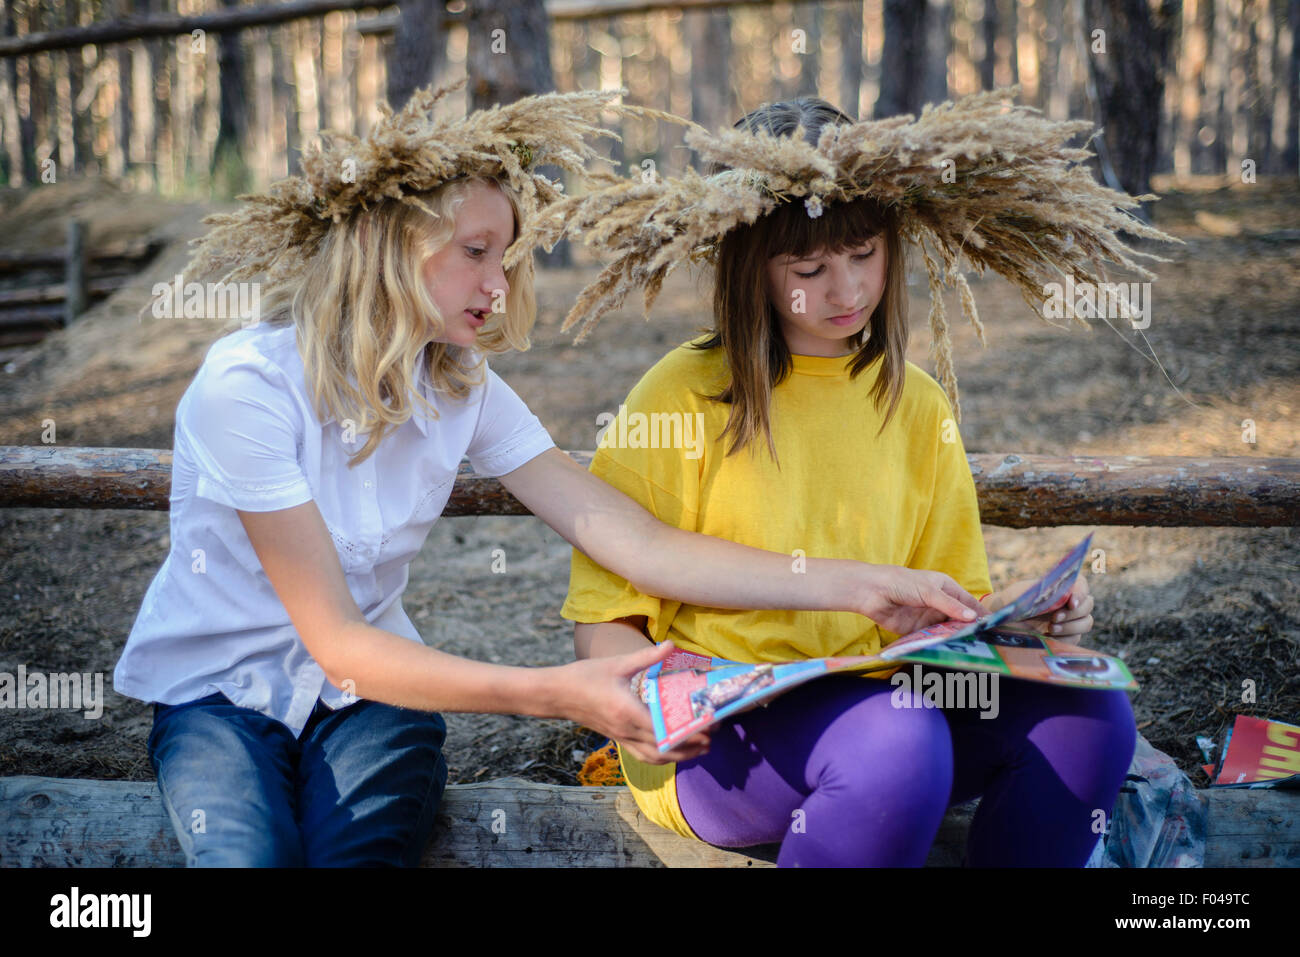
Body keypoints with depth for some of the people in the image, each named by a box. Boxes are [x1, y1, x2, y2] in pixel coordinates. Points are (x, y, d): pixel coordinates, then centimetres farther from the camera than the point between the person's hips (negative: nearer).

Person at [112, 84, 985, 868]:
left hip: (366, 694, 3)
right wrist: (552, 695, -36)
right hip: (221, 687, -3)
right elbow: (334, 639, -25)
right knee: (250, 854, -33)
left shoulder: (464, 388, -6)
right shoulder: (249, 386, -23)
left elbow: (640, 544, -12)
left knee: (364, 849, -27)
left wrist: (855, 585, -21)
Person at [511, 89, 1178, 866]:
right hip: (714, 741, -5)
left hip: (876, 706, 5)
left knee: (1088, 712, -20)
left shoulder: (918, 408, 9)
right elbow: (604, 620, -4)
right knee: (898, 737, -35)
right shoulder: (686, 400, -6)